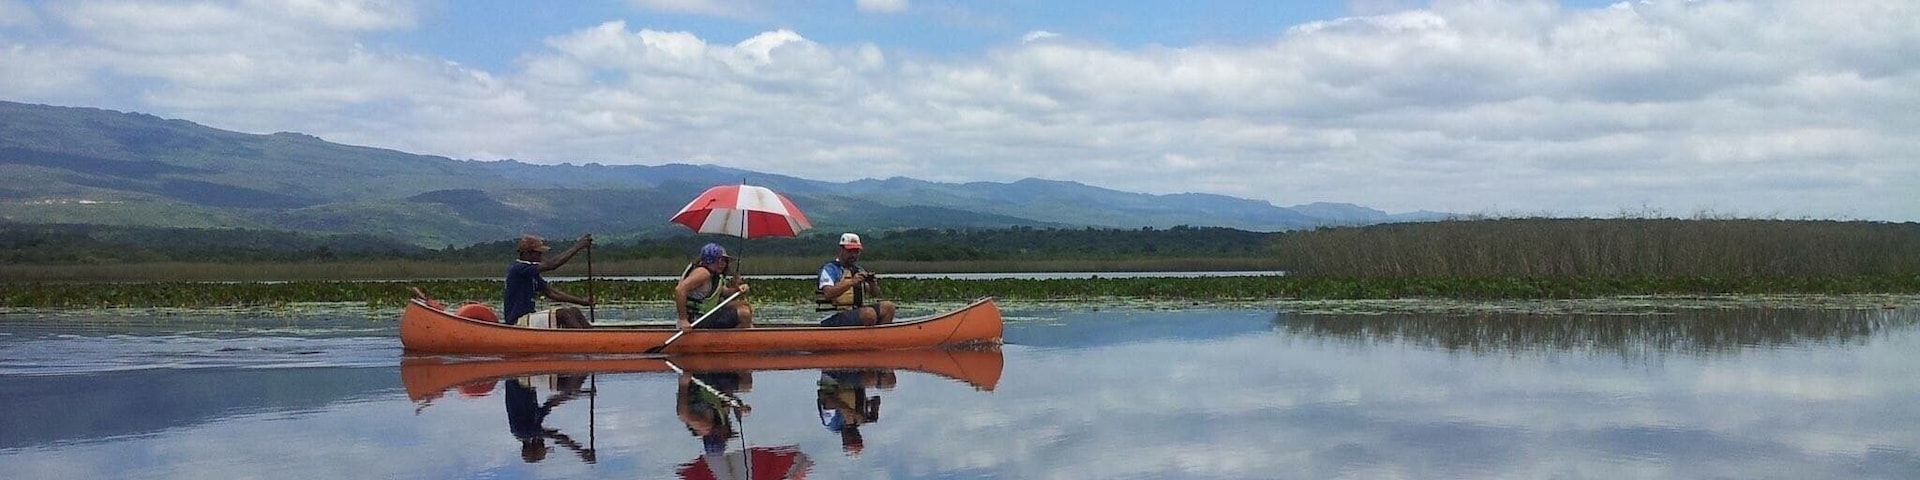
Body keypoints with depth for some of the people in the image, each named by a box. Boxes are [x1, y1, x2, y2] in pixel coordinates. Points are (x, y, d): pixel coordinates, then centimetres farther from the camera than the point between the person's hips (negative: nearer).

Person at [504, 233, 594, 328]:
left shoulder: (530, 274, 14)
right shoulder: (518, 269, -17)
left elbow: (551, 292, 15)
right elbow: (551, 265, -24)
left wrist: (582, 301, 8)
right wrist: (578, 246, -19)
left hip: (528, 317, 10)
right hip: (517, 322, -10)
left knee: (573, 311, -2)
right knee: (563, 314, -23)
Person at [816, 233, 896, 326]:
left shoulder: (859, 270, 20)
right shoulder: (830, 269, -3)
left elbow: (875, 293, 15)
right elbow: (828, 293, -20)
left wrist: (872, 283, -9)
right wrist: (851, 283, -32)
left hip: (856, 313, 7)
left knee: (888, 306, -11)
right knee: (869, 313, -32)